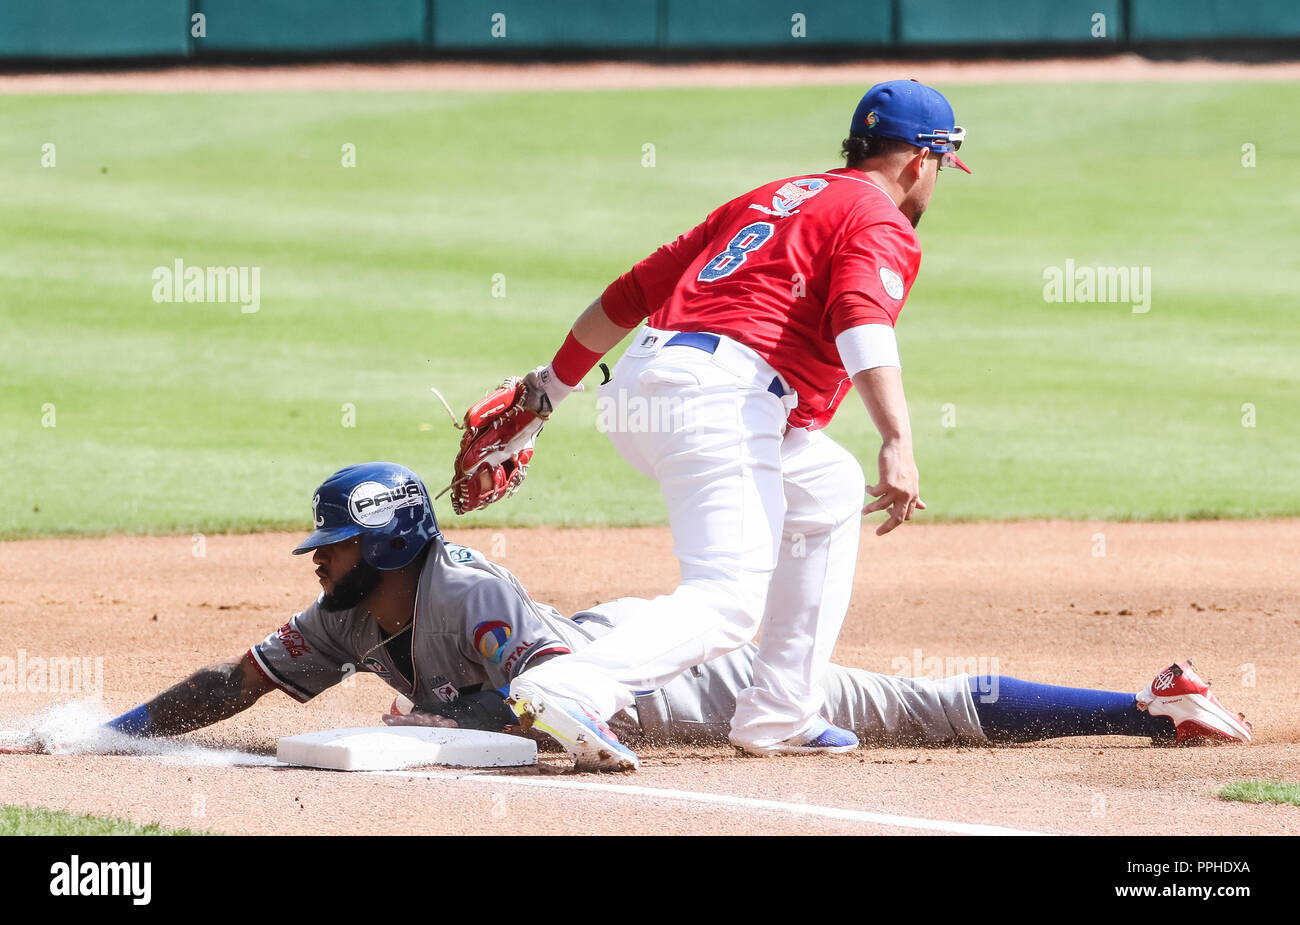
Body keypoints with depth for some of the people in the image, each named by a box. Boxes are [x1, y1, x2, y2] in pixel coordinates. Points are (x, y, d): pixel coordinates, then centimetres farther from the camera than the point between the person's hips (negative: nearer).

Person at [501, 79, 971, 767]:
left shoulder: (768, 199, 29)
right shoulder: (882, 226, 5)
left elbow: (632, 291, 28)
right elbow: (864, 325, -17)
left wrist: (553, 385, 35)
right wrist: (897, 444, -29)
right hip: (721, 394, -9)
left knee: (830, 489, 29)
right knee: (729, 602, -19)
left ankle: (778, 719, 20)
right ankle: (569, 691, -42)